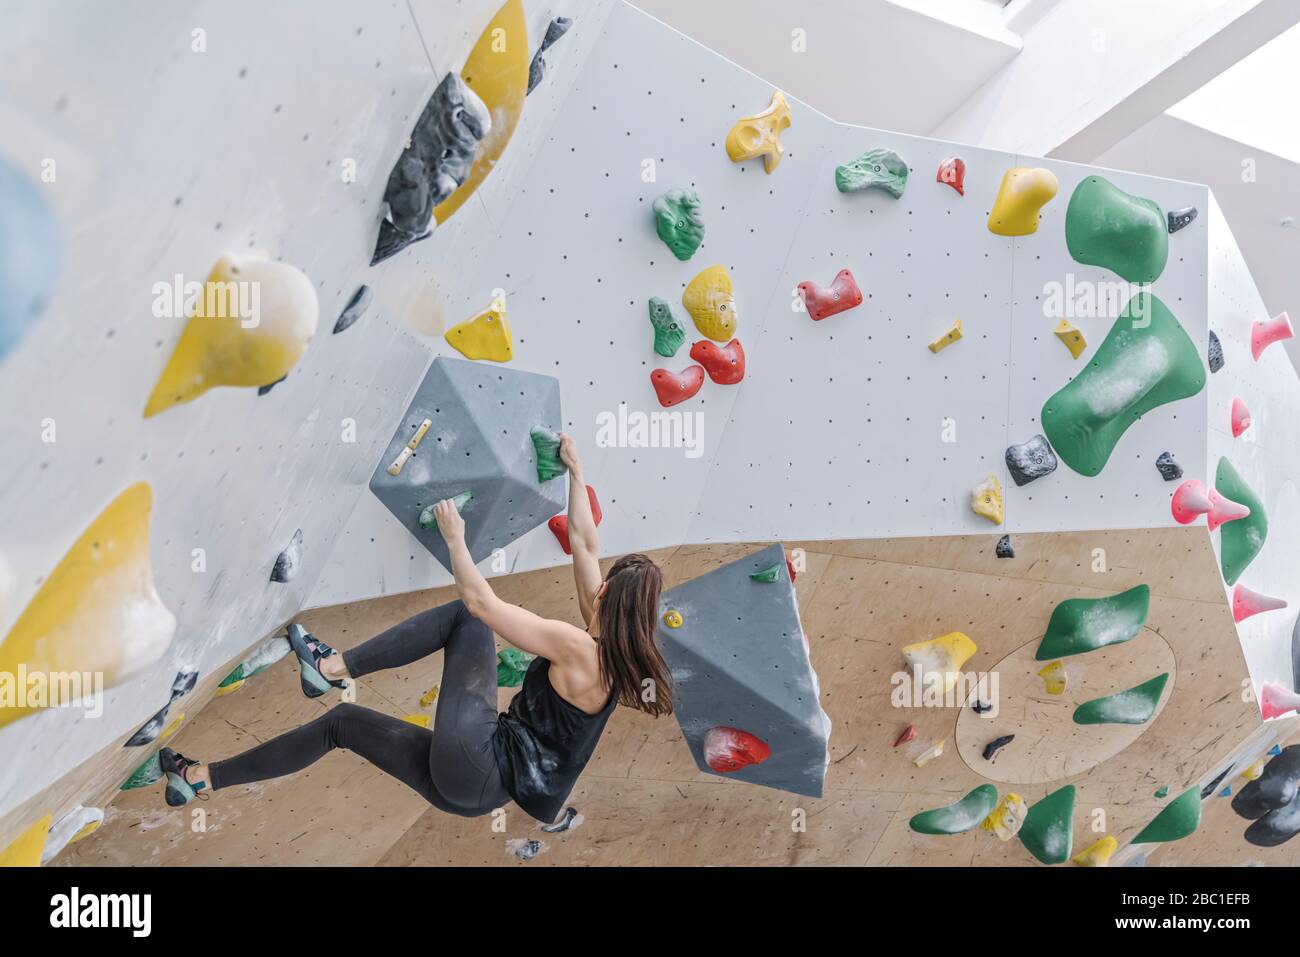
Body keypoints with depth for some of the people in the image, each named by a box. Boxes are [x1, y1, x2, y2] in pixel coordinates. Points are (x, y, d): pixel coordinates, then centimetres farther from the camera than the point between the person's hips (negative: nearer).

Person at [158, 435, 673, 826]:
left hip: (474, 775, -8)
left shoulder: (576, 648, -21)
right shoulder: (611, 644, 1)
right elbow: (584, 542, 8)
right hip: (479, 785, 8)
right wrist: (575, 471, 13)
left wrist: (454, 538, -6)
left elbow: (479, 600, -18)